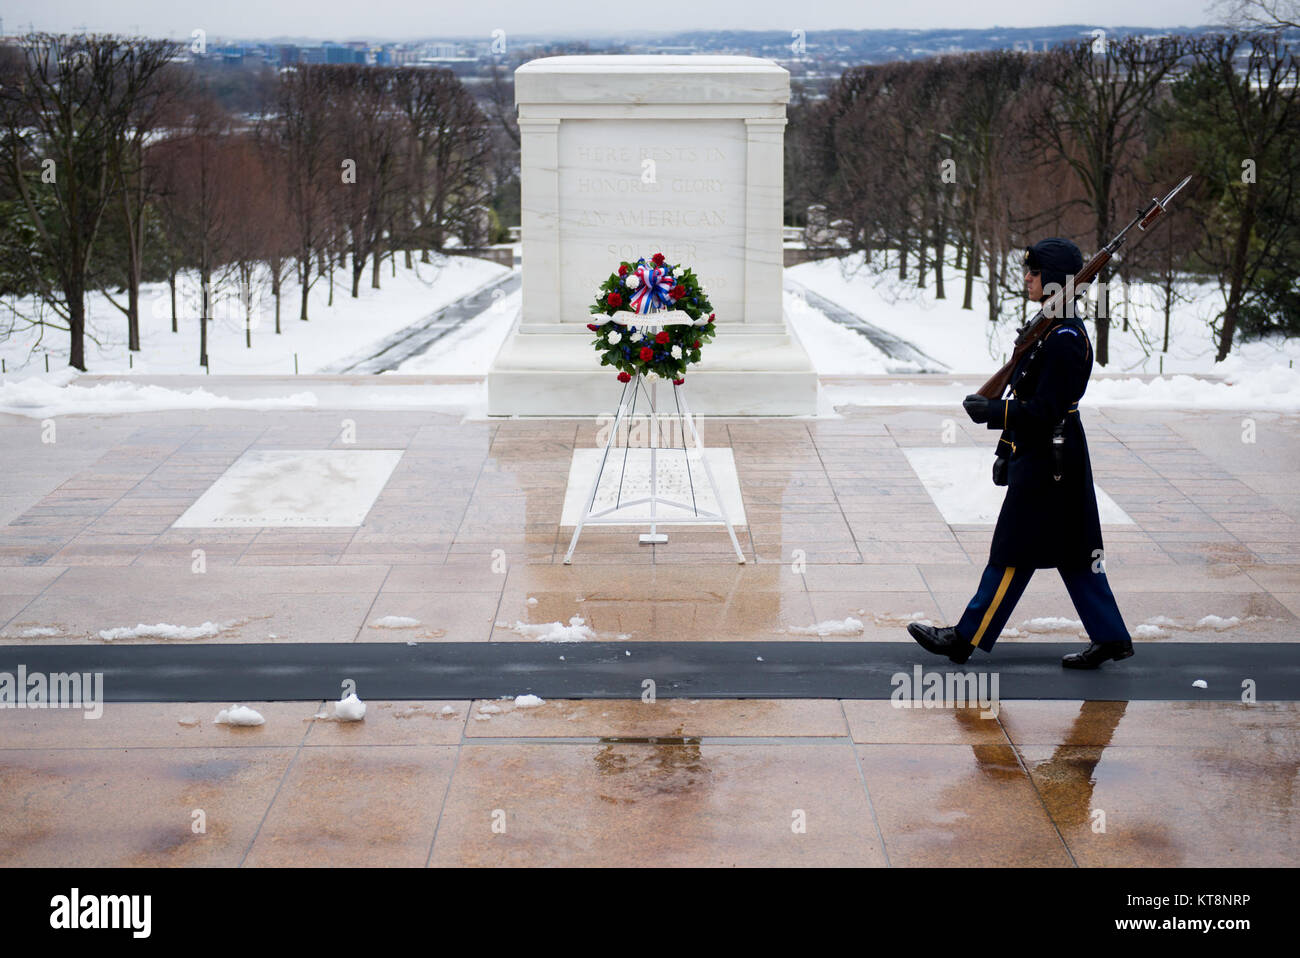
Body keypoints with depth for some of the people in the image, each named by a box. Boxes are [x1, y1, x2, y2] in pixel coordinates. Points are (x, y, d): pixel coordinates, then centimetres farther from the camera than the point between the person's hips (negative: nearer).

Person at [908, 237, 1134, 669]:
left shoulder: (1065, 339, -20)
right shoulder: (1053, 329, 13)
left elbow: (1045, 412, -24)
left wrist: (991, 411, -18)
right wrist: (1007, 452, 21)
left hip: (1046, 464, -10)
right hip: (1048, 458, 10)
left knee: (1014, 553, -1)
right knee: (1072, 553, 13)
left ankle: (966, 638, 7)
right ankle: (1111, 637, 17)